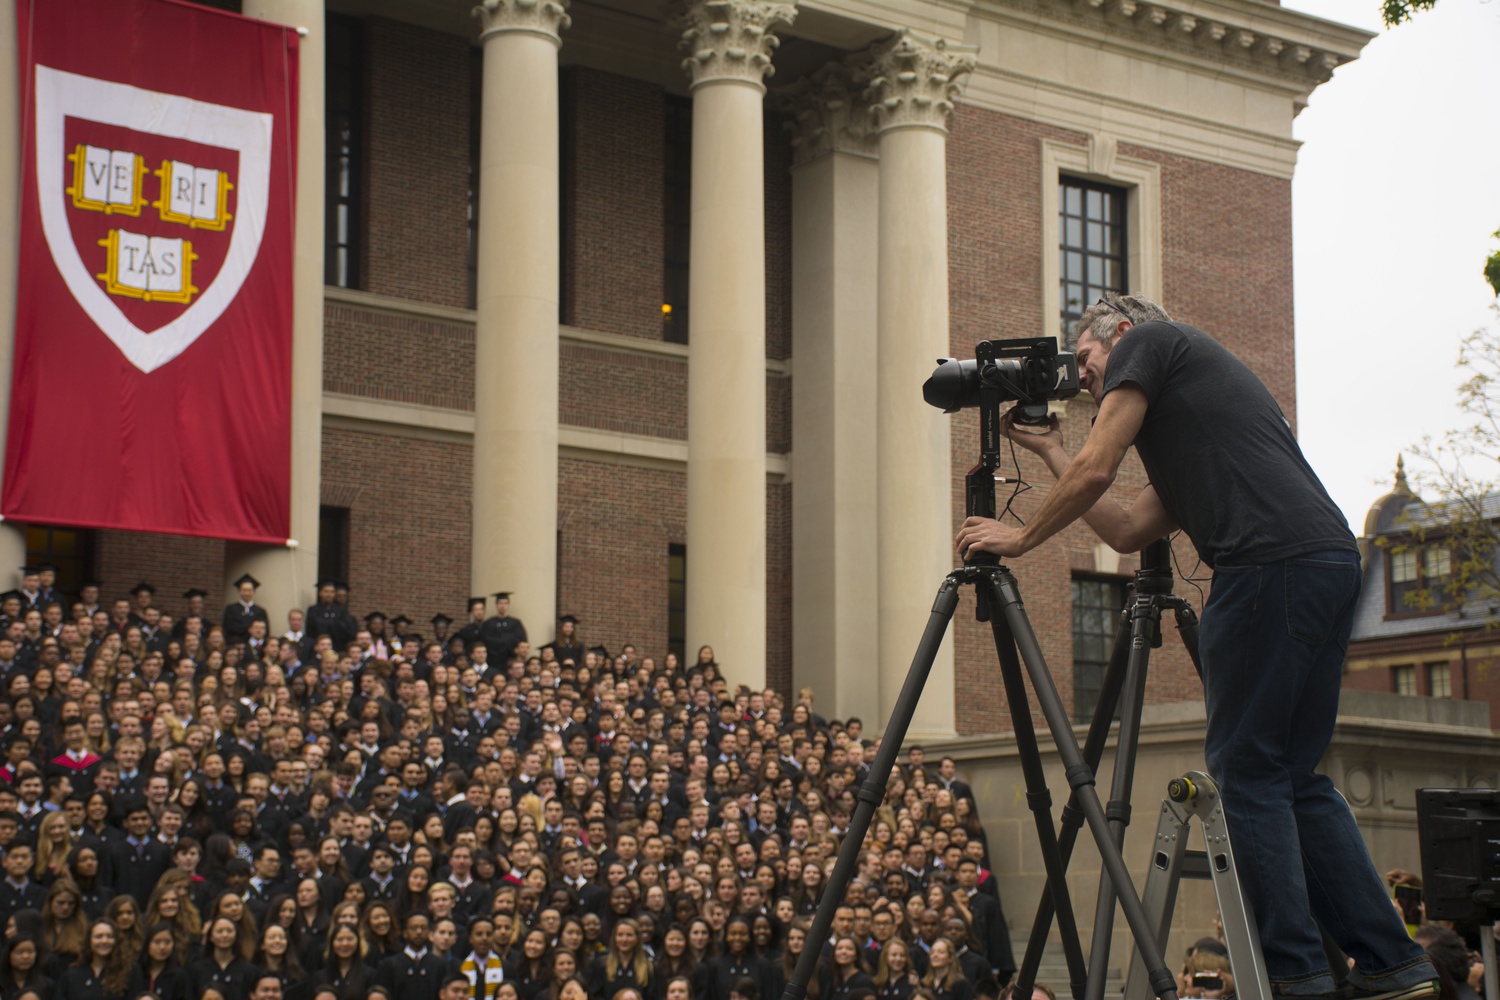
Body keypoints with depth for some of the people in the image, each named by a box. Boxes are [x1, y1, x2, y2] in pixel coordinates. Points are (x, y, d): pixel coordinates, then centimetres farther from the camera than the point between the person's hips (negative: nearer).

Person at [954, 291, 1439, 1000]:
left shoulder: (1147, 342, 11)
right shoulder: (1202, 376, 34)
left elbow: (1097, 468, 1)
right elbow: (1128, 531, 30)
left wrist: (1023, 537, 15)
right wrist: (1049, 452, 38)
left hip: (1270, 565, -9)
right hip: (1333, 563, 9)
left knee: (1245, 770, -3)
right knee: (1294, 775, 13)